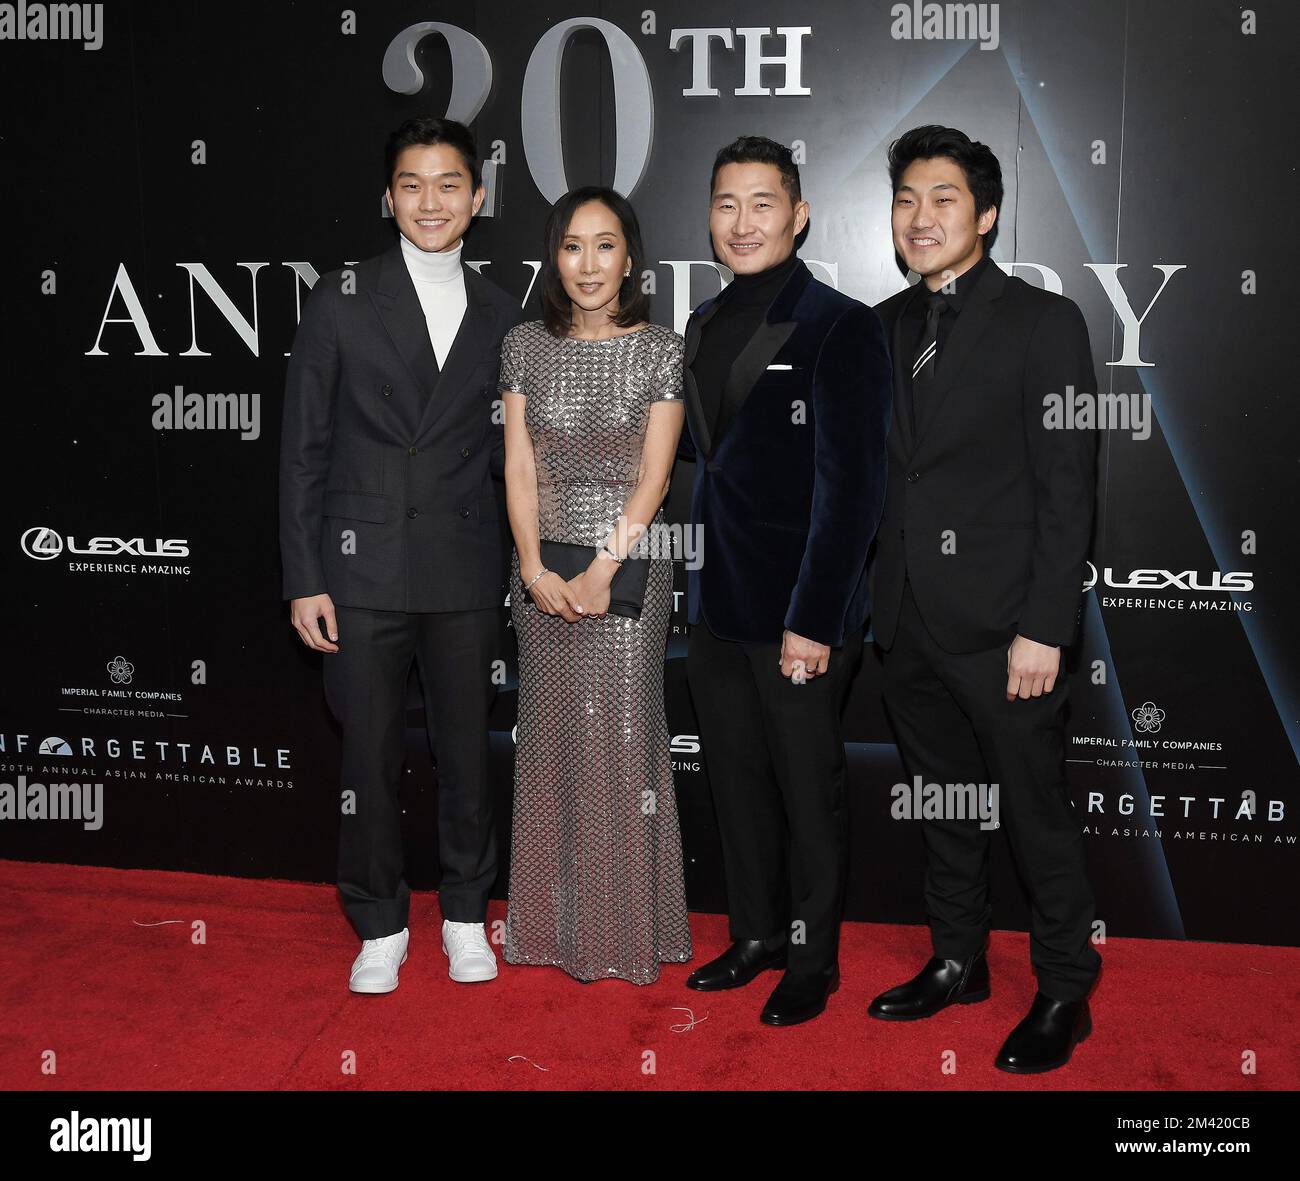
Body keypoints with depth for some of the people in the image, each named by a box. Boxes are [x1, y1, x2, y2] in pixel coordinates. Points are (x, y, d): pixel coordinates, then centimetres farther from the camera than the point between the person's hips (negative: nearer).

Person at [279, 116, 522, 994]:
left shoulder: (499, 314, 8)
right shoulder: (341, 300, 1)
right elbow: (304, 450, 0)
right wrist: (304, 577, -5)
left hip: (467, 571, 2)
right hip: (364, 566, -2)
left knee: (468, 751, 10)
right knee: (371, 755, 6)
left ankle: (466, 917, 29)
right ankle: (381, 929, 24)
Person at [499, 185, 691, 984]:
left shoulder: (662, 350, -2)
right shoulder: (525, 347, 5)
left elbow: (653, 475, -7)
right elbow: (519, 467, 0)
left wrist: (603, 570, -15)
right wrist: (535, 569, -10)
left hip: (630, 559, -2)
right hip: (543, 566, 3)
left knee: (623, 729, 0)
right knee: (554, 729, 9)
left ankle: (627, 928, 14)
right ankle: (559, 920, 22)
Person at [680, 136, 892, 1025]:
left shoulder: (840, 328, -12)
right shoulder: (706, 325, 11)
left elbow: (852, 486, -16)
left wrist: (815, 620, -19)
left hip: (800, 615, -7)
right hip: (718, 603, 7)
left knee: (809, 792, 8)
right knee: (737, 778, 17)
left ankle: (814, 962, 26)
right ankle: (757, 934, 35)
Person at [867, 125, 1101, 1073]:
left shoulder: (1044, 322, -5)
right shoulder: (887, 327, 11)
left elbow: (1068, 488, -9)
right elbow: (884, 471, 13)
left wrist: (1044, 628, -15)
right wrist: (875, 598, 7)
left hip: (1004, 628, -5)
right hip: (912, 624, 5)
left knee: (1039, 816, 4)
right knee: (948, 807, 17)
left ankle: (1064, 994, 21)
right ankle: (959, 961, 33)